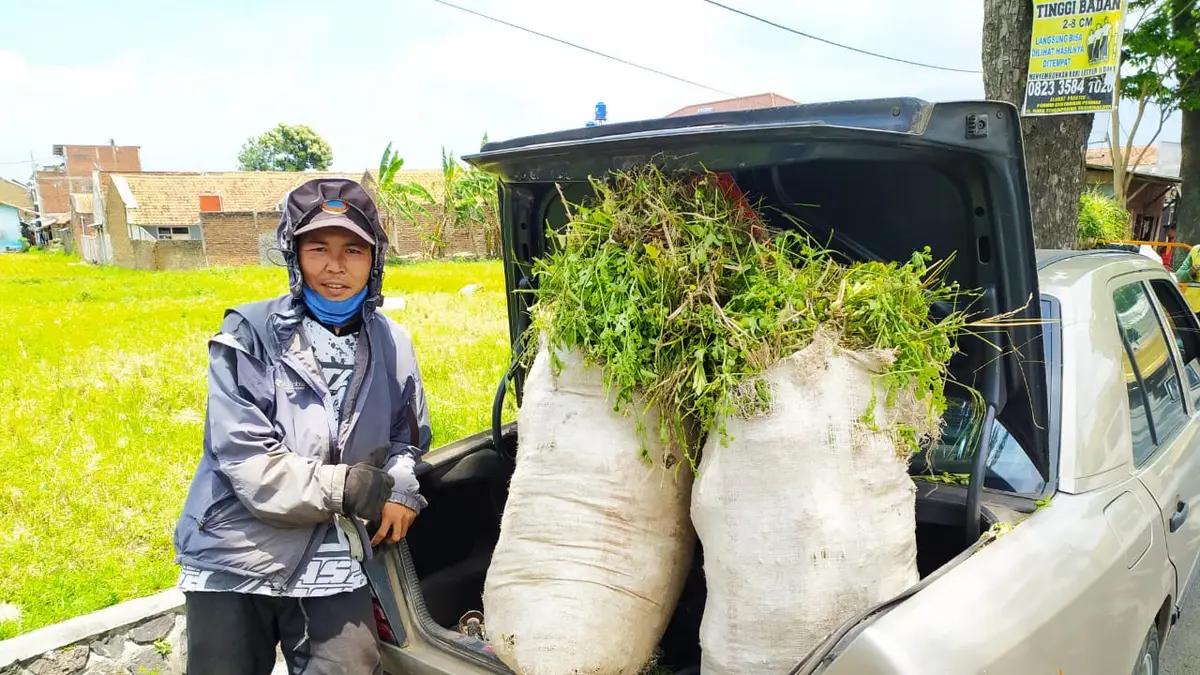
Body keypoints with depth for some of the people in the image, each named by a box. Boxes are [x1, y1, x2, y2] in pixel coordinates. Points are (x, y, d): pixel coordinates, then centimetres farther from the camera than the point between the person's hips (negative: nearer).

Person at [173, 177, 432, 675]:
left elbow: (408, 439, 14)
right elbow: (251, 467, -17)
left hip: (331, 563, 3)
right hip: (236, 559, -2)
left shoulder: (391, 345, 4)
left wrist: (400, 488, -7)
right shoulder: (251, 334, -10)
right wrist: (359, 488, -14)